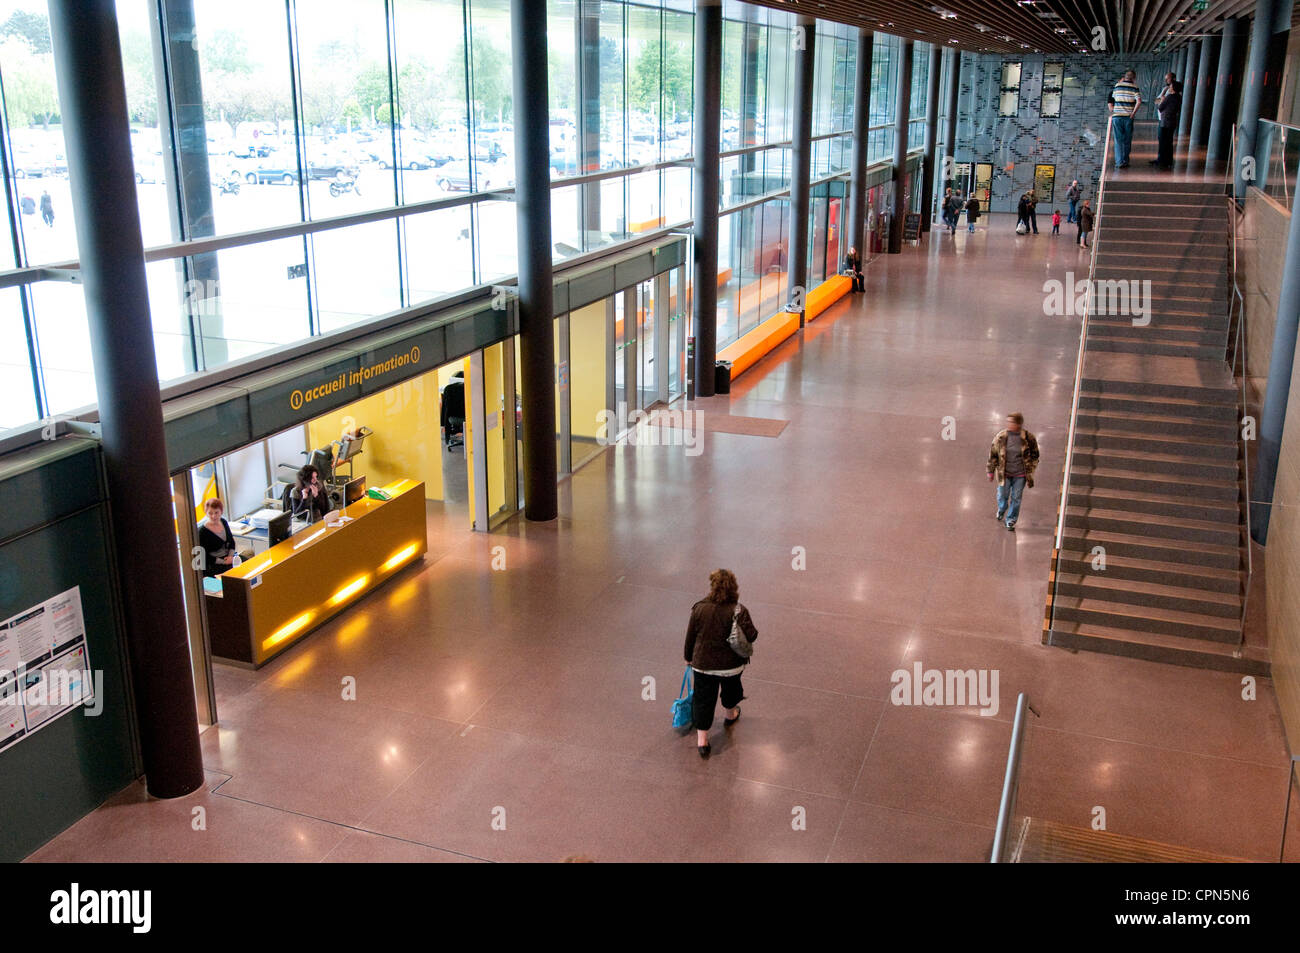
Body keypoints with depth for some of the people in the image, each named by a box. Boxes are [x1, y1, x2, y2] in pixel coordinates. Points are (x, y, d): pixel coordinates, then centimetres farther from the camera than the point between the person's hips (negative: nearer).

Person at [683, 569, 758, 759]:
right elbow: (751, 635, -17)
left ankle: (702, 740, 7)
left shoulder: (699, 608, -12)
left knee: (703, 699, 9)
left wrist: (689, 657, 11)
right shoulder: (738, 611, -18)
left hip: (703, 663, 0)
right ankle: (731, 715, 55)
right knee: (731, 688, 29)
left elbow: (691, 636, -3)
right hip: (731, 664, 0)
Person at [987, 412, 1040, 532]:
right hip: (1004, 473, 1)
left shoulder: (1028, 438, -12)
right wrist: (991, 472, 5)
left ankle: (1011, 522, 28)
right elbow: (993, 455, 1)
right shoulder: (1001, 437, -11)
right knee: (1002, 496, 14)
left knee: (1016, 499, 9)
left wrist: (1030, 475, -1)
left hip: (1020, 475, -1)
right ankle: (1001, 510, 49)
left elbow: (1034, 457, 1)